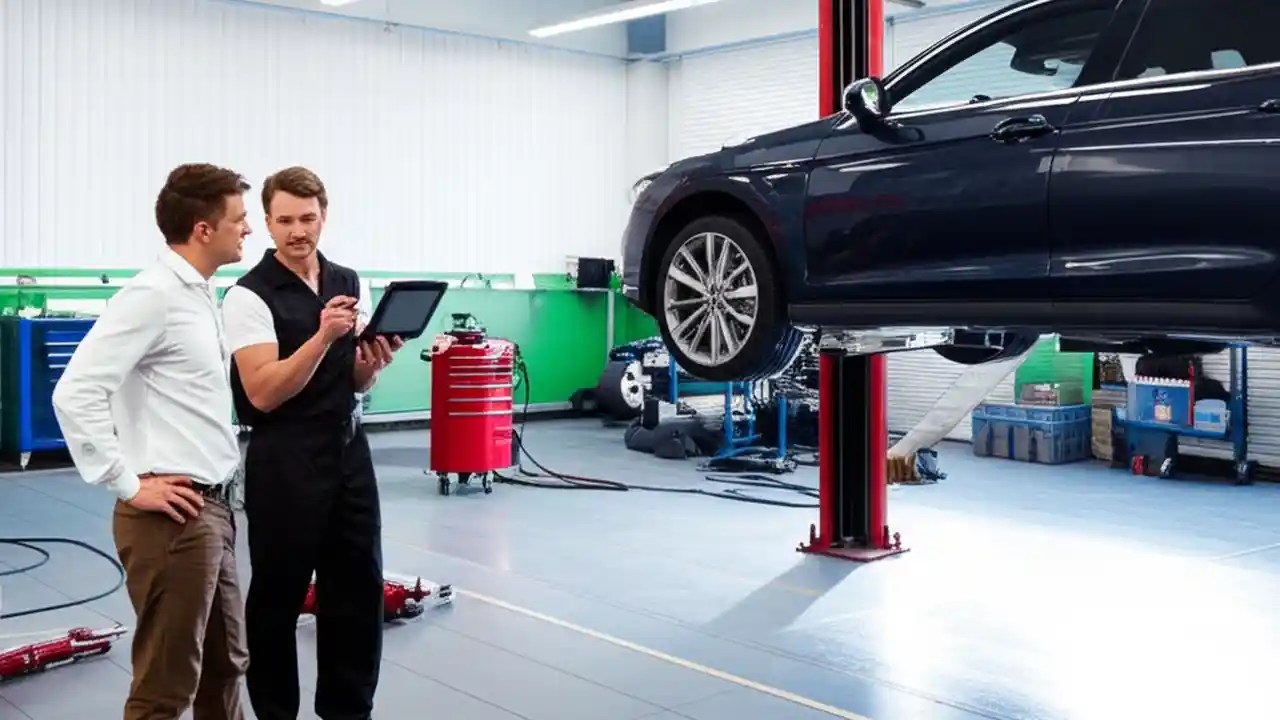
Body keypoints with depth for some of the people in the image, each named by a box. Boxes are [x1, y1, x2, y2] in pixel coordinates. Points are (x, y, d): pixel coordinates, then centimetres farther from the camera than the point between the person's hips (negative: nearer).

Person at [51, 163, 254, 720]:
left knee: (224, 666, 20)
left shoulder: (199, 295, 13)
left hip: (213, 508, 9)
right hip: (172, 517, -9)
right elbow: (76, 393, -22)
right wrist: (129, 485, -18)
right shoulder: (153, 295, -15)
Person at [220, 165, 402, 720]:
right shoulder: (249, 295, -11)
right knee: (278, 597, 6)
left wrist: (375, 359, -11)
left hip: (349, 452, 6)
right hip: (284, 464, -6)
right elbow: (263, 394, -20)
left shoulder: (348, 282, 9)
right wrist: (322, 336, -29)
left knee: (359, 586, 12)